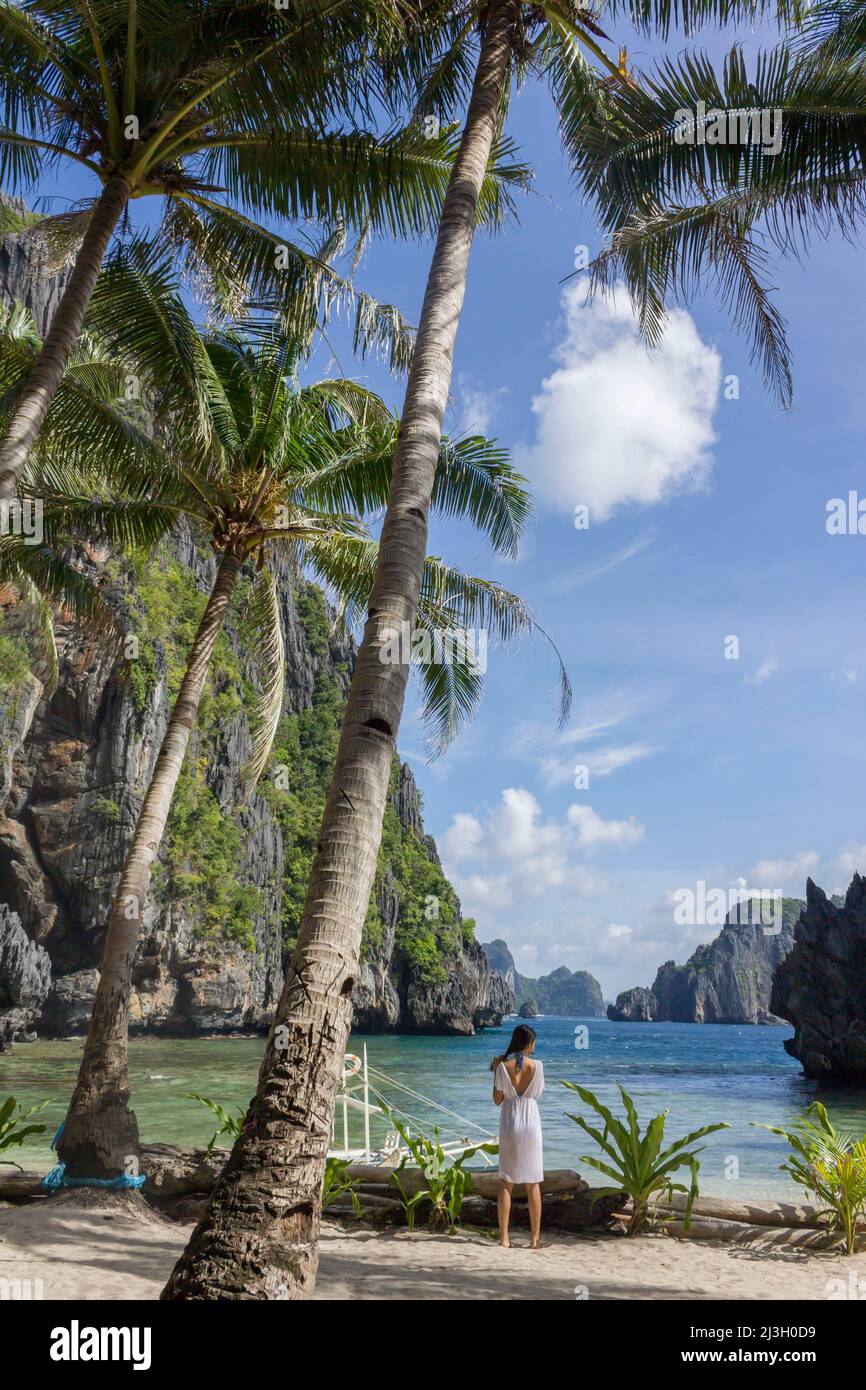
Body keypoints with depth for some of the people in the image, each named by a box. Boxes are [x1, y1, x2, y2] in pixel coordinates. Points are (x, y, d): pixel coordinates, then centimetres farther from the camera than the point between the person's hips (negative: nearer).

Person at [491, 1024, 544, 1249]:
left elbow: (497, 1100, -2)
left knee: (505, 1183, 7)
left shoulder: (503, 1066, -9)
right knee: (533, 1184, 9)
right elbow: (538, 1093, 8)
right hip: (531, 1123, 0)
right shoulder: (537, 1065, -8)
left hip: (509, 1124, 0)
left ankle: (504, 1237, 4)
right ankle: (535, 1238, 10)